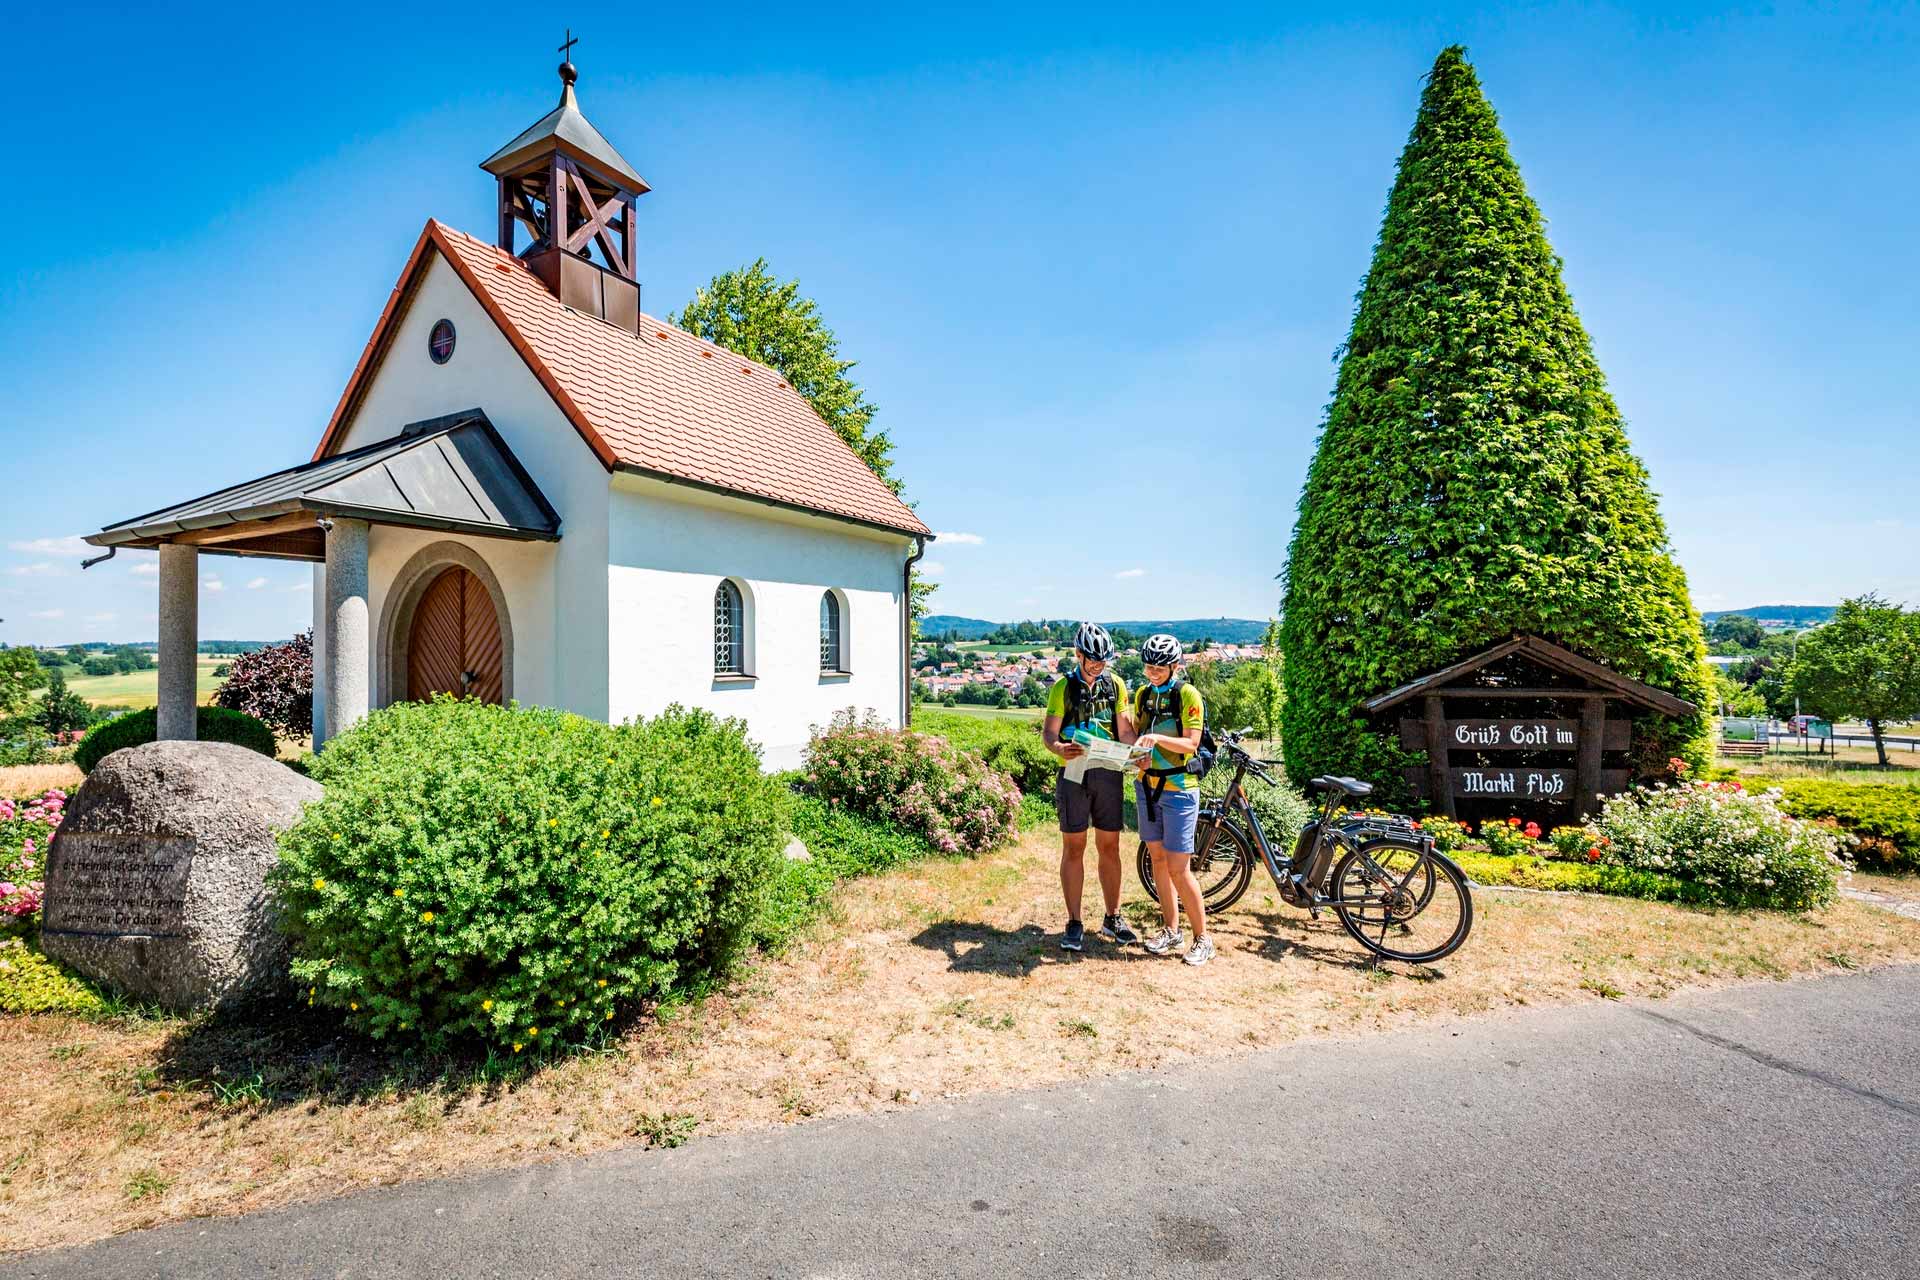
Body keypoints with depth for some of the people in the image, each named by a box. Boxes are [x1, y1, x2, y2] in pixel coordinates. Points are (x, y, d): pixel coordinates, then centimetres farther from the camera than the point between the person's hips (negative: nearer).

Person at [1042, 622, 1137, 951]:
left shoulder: (1115, 684, 7)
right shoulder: (1064, 686, -2)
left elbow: (1124, 729, 6)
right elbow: (1048, 731, -6)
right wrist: (1059, 747, -29)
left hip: (1109, 773, 3)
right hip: (1075, 773, -3)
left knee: (1109, 846, 9)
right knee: (1074, 847, 2)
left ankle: (1112, 918, 23)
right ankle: (1074, 923, 11)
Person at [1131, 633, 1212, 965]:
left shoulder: (1188, 695, -10)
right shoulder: (1143, 693, 8)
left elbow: (1191, 743, -15)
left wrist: (1157, 738, -28)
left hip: (1178, 788, -6)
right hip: (1147, 785, 6)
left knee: (1179, 868, -6)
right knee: (1157, 858, 11)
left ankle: (1203, 937, 9)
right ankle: (1171, 930, 24)